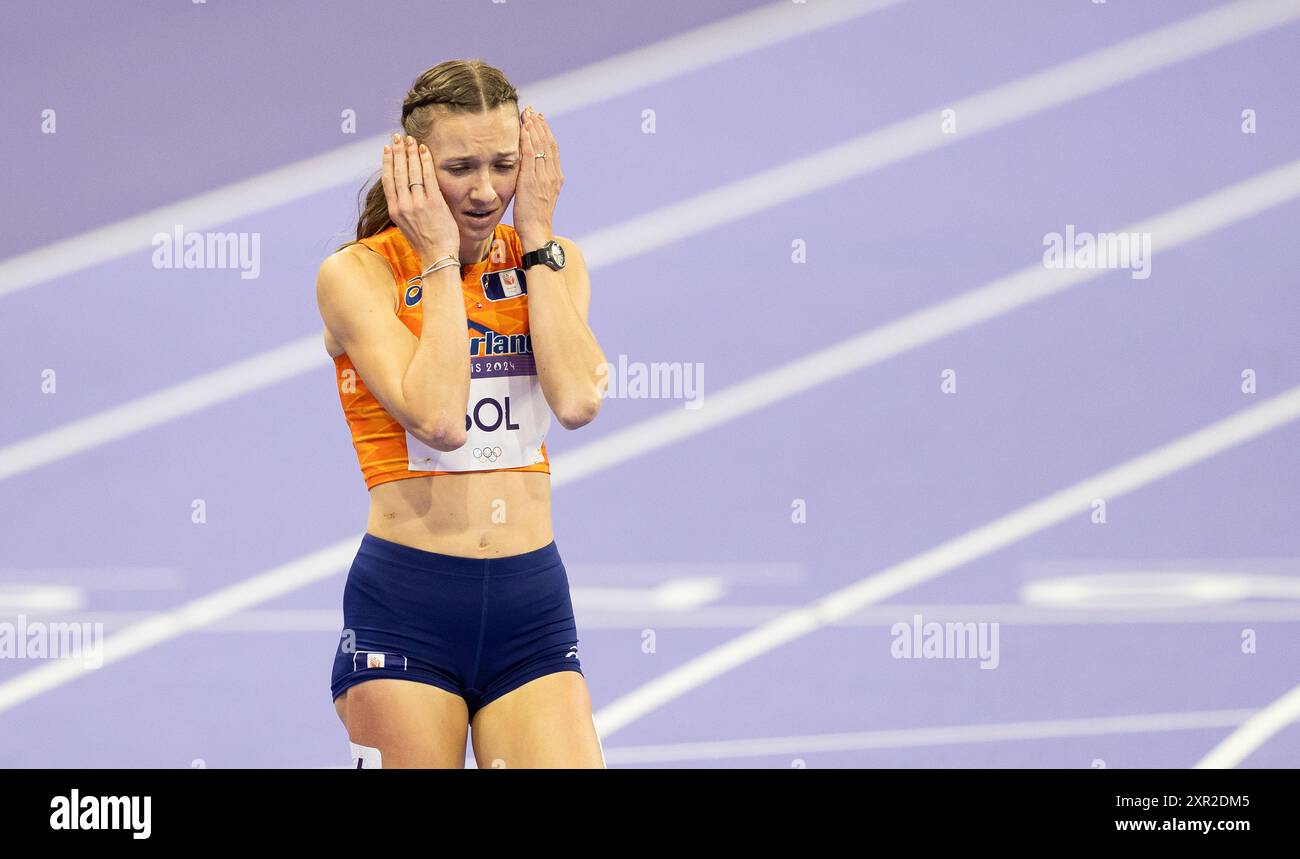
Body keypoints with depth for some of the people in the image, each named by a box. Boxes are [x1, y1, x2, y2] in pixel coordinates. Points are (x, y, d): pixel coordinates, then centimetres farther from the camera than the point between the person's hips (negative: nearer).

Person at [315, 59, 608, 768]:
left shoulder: (552, 262, 8)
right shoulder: (358, 272, -4)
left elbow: (578, 401, -11)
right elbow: (438, 416, -19)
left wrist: (535, 237, -6)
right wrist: (440, 258, -11)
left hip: (532, 609, 3)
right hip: (405, 608, -3)